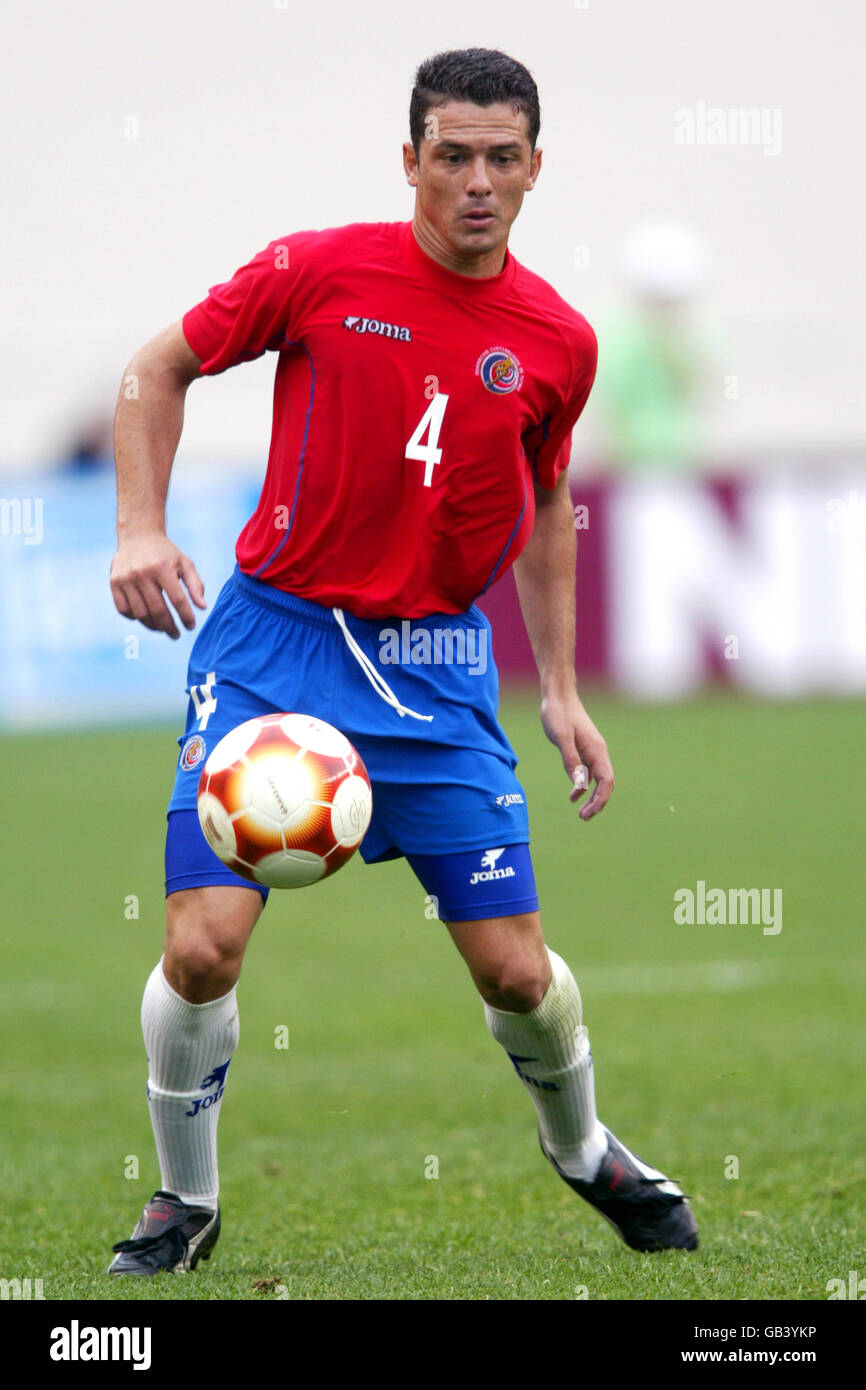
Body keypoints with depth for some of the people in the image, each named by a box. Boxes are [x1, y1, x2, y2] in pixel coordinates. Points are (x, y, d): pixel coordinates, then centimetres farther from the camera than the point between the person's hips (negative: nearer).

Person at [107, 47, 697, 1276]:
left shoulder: (558, 343, 1)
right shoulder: (319, 273, -8)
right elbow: (162, 366, 3)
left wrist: (561, 689, 13)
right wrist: (140, 529, -9)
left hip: (435, 667, 2)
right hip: (275, 634, -2)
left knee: (517, 971, 0)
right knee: (203, 948, -13)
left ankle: (581, 1149, 32)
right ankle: (185, 1199, 11)